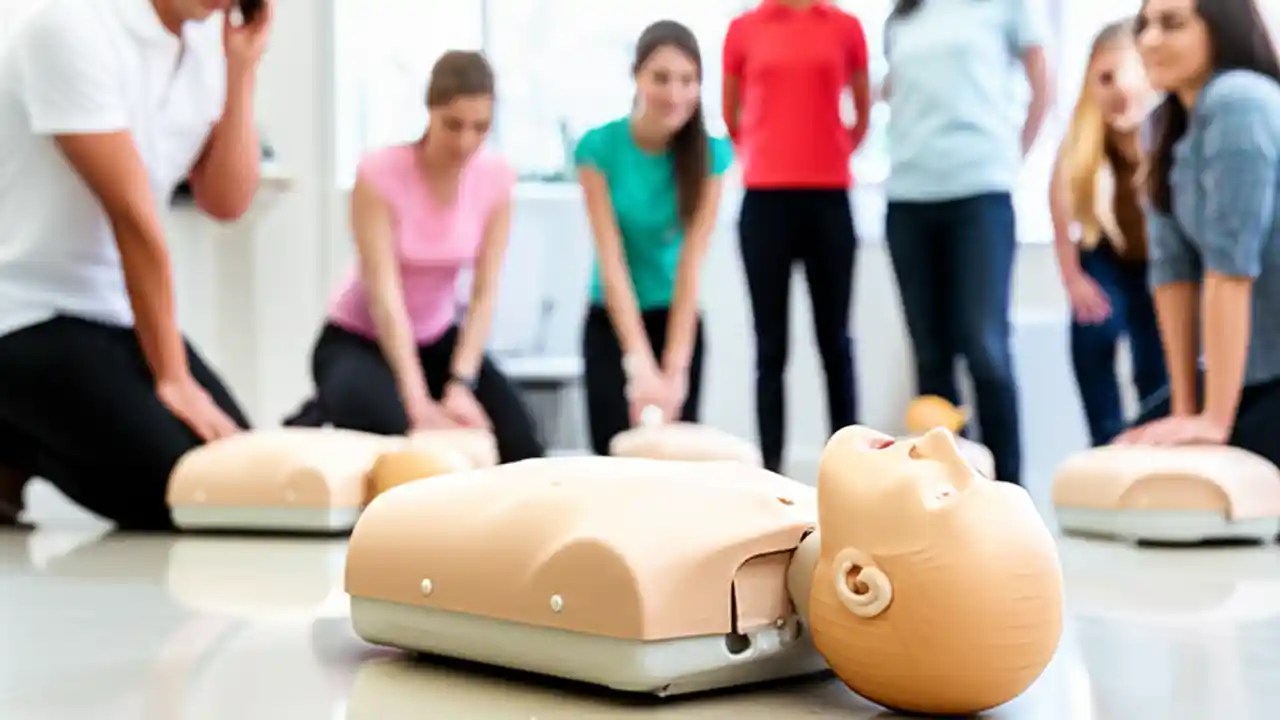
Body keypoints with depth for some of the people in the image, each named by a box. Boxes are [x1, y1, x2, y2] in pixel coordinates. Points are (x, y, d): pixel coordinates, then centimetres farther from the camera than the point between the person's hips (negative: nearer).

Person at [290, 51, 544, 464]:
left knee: (521, 451, -13)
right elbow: (384, 293, -27)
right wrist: (418, 401, -34)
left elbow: (484, 293, -13)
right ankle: (314, 425, -1)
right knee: (393, 428, -36)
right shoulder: (380, 173, -24)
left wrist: (461, 385, -25)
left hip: (438, 339, 5)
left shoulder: (496, 178, -12)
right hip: (359, 339, -4)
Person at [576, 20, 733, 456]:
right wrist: (640, 364, -29)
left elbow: (690, 265, -16)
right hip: (611, 323, -1)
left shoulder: (711, 154, -11)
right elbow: (611, 262, -20)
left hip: (678, 320, 1)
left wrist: (675, 368, -24)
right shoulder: (599, 148, -16)